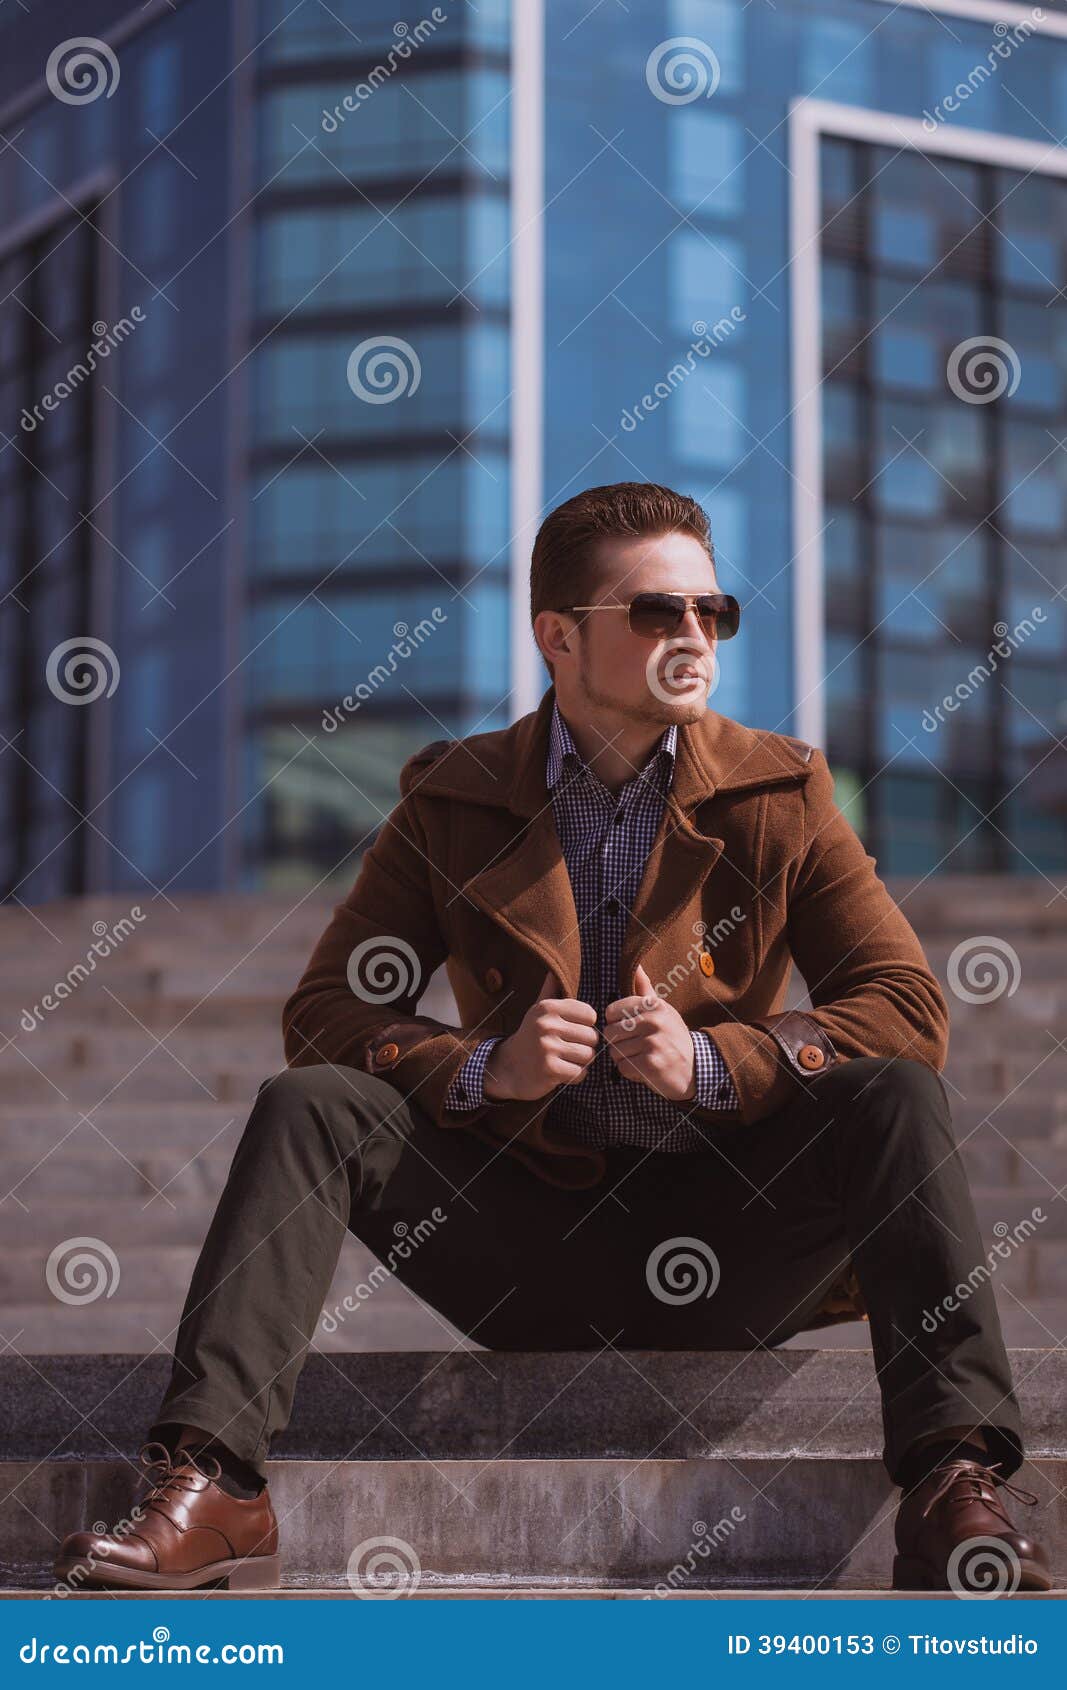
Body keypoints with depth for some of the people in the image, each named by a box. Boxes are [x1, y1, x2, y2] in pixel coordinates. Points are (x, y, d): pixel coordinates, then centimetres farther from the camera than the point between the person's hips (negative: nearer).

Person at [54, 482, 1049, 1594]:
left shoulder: (780, 791, 3)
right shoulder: (454, 797, 4)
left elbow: (910, 1008, -3)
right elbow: (324, 1010, 1)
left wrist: (713, 1063, -19)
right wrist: (482, 1067, -19)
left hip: (716, 1247, 0)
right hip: (525, 1242, 1)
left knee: (894, 1099, -25)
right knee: (305, 1105, -19)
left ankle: (954, 1496, -30)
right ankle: (210, 1485, -28)